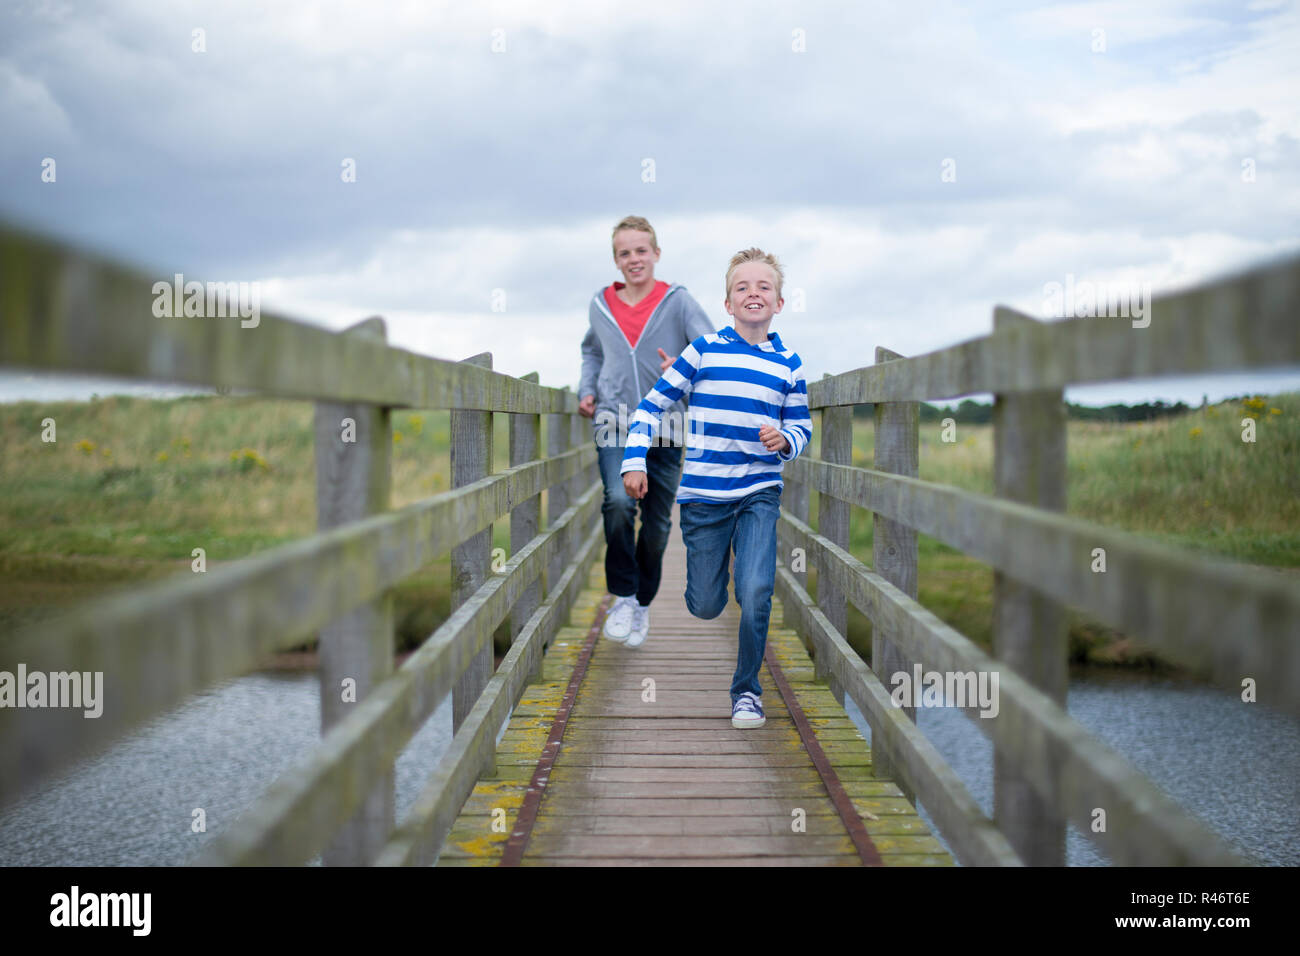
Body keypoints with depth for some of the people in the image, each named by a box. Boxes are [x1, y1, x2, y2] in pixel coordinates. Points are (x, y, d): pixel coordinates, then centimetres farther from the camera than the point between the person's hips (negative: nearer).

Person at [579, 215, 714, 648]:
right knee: (619, 501, -24)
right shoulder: (601, 305, 7)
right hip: (614, 422, 0)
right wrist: (587, 389, 11)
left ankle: (642, 603, 28)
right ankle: (623, 596, -8)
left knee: (657, 522, 7)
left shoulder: (678, 301, -2)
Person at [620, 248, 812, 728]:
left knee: (755, 593, -17)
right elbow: (653, 403, 3)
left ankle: (746, 689, 4)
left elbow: (803, 426, 15)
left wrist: (785, 441, -8)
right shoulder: (704, 350, -1)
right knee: (705, 607, 5)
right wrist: (635, 461, -6)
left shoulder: (788, 364, 5)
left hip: (760, 493, 1)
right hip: (703, 493, -1)